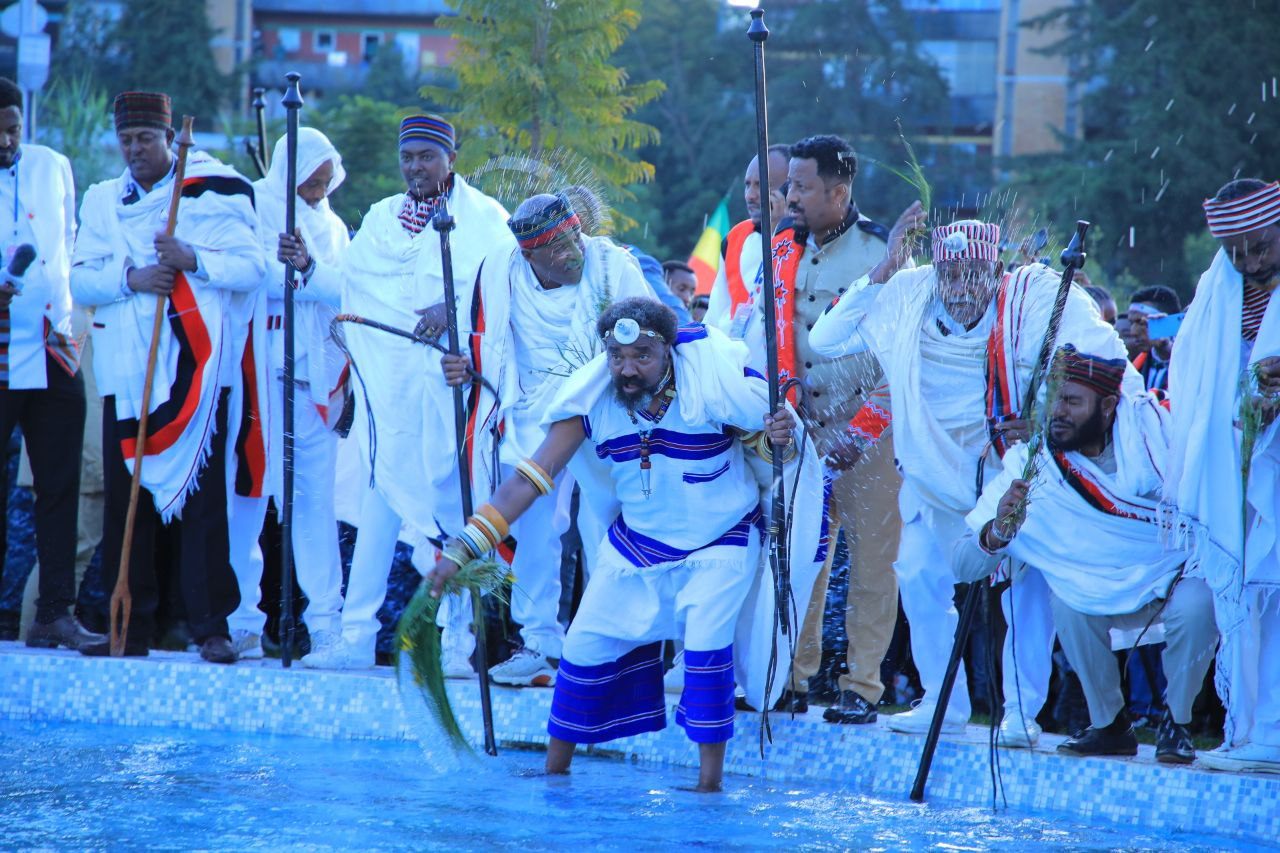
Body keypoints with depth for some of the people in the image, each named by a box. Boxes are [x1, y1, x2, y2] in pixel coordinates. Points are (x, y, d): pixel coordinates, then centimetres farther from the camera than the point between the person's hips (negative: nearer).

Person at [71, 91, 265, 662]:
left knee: (203, 498, -7)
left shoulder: (214, 194, 4)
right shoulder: (101, 201, 15)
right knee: (125, 502, 2)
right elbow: (80, 279, 5)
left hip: (197, 373, -3)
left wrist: (192, 259, -19)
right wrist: (129, 277, -13)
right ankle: (131, 628, 8)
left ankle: (211, 625, -4)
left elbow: (251, 268, -4)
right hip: (127, 373, 4)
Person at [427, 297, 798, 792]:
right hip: (637, 541, 3)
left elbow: (769, 439, -9)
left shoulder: (716, 384, -25)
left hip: (720, 541, -3)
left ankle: (709, 785, -11)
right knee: (587, 646, 0)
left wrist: (777, 439, -36)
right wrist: (462, 549, -23)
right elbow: (529, 479, -17)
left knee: (707, 645, -21)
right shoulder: (591, 401, -19)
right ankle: (555, 771, 17)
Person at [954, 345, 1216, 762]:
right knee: (1068, 601, -29)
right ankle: (1109, 725, -5)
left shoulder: (1149, 420, -16)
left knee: (1196, 603, -32)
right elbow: (964, 566, -16)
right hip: (1106, 594, 1)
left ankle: (1176, 723, -4)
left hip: (1181, 572, -1)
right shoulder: (1030, 465, -14)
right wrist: (998, 531, -37)